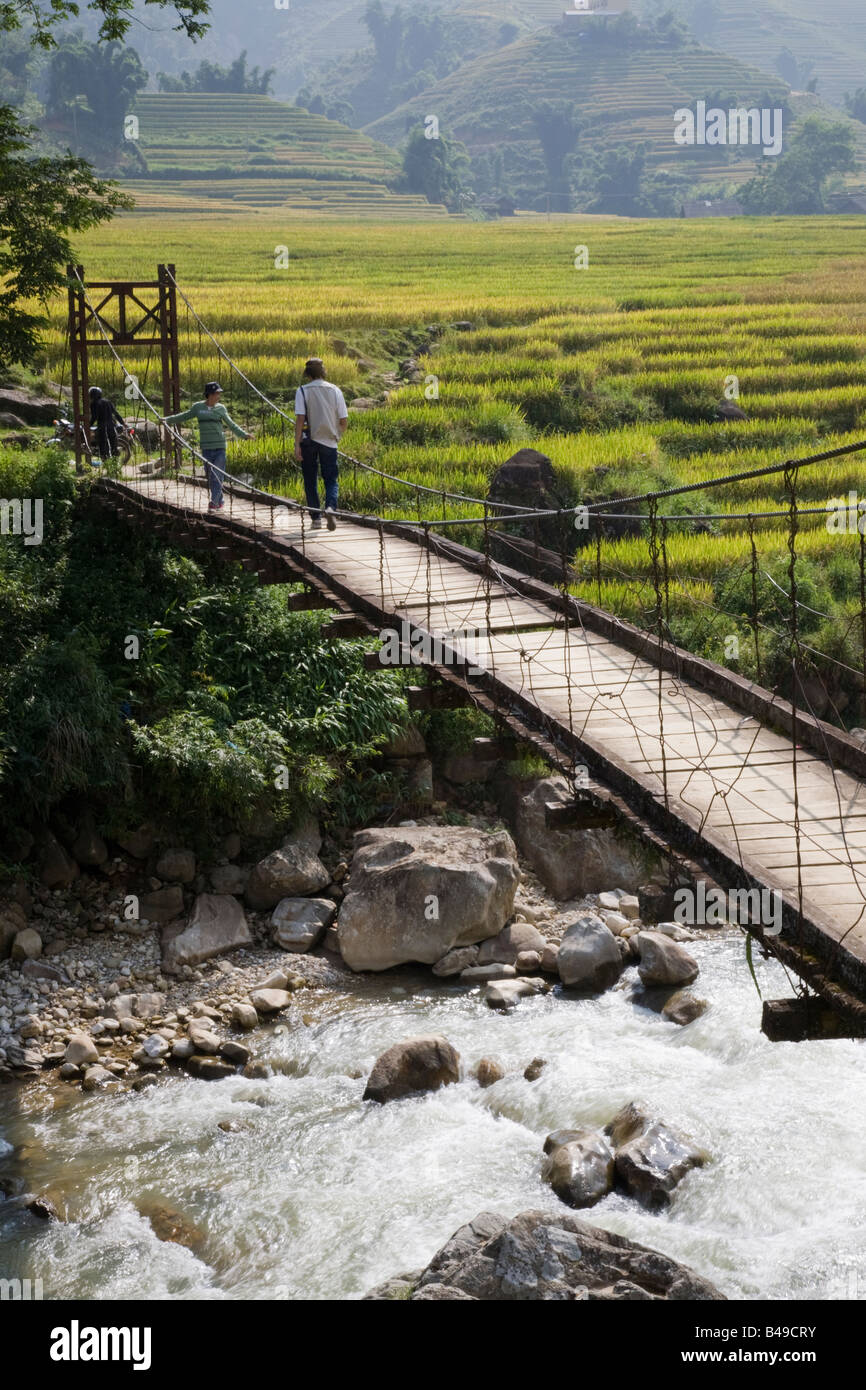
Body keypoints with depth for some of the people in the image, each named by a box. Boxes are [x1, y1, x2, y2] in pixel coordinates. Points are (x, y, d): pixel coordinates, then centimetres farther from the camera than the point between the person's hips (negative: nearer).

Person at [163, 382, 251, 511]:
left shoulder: (221, 408, 5)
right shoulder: (198, 407, 4)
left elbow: (231, 425, 12)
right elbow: (184, 416, 18)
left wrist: (244, 434, 4)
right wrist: (167, 419, 15)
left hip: (220, 447, -1)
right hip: (206, 448, 1)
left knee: (218, 476, -9)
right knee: (210, 478, 5)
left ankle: (213, 503, -9)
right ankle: (220, 502, 17)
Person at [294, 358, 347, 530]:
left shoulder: (303, 391, -5)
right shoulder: (335, 390, 2)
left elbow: (300, 419, -13)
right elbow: (344, 420, 2)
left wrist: (297, 444, -12)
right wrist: (339, 435, 21)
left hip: (308, 440, -1)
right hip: (329, 441, 1)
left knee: (310, 481, 11)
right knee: (331, 480, 8)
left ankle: (316, 518, 9)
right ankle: (330, 507, -20)